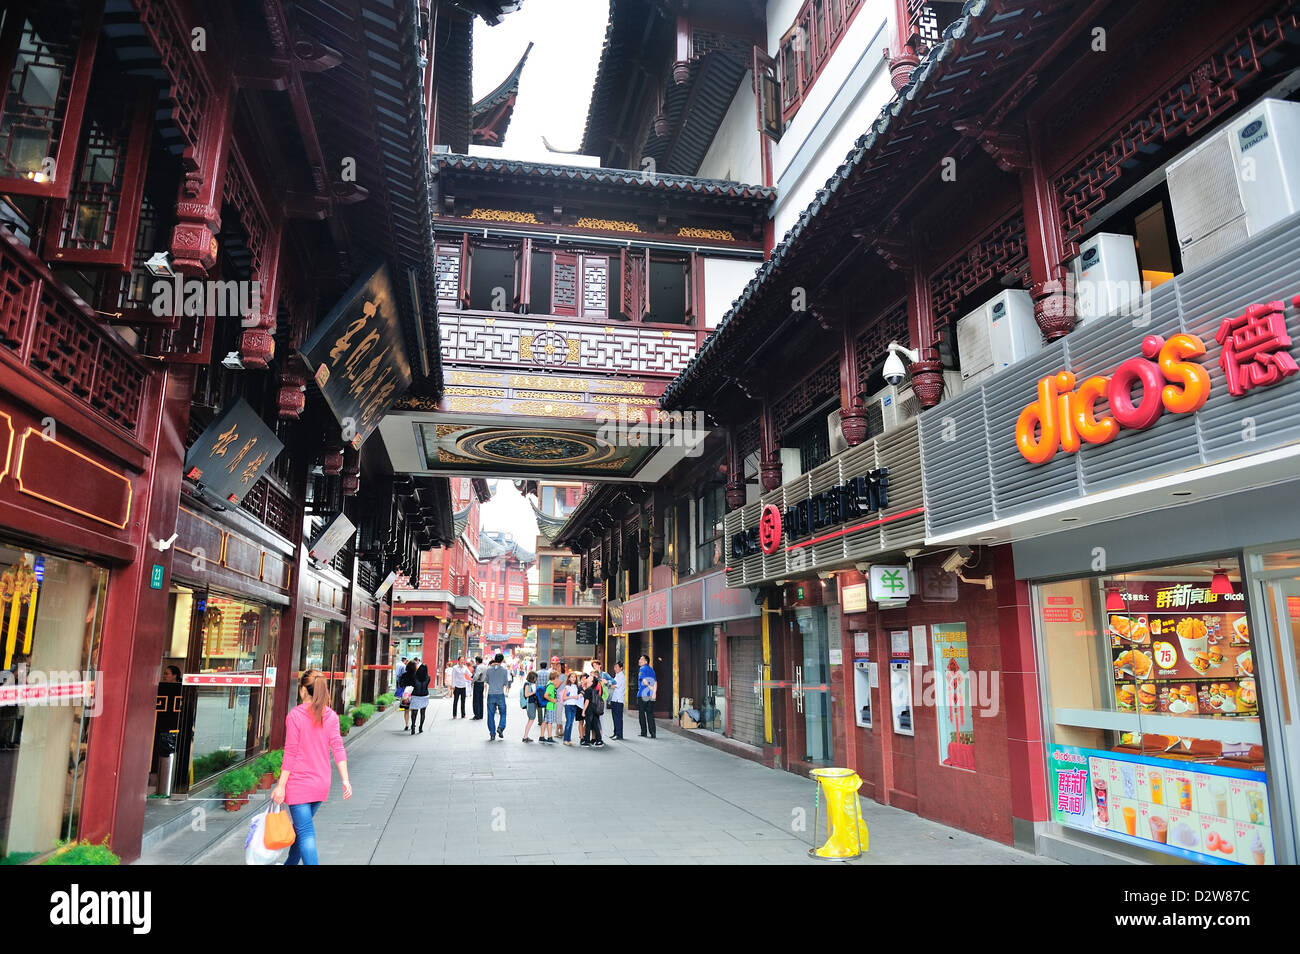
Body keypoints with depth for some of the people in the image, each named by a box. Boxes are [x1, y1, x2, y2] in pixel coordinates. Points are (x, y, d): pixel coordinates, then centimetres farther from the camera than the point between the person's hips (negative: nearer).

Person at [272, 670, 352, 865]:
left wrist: (281, 785, -8)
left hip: (299, 783, -6)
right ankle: (291, 862, 41)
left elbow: (291, 753, -13)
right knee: (302, 826, 24)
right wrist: (345, 780, -3)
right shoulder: (331, 716, 0)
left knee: (305, 832, -3)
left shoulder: (295, 715, -14)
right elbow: (338, 748, -4)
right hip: (321, 784, 6)